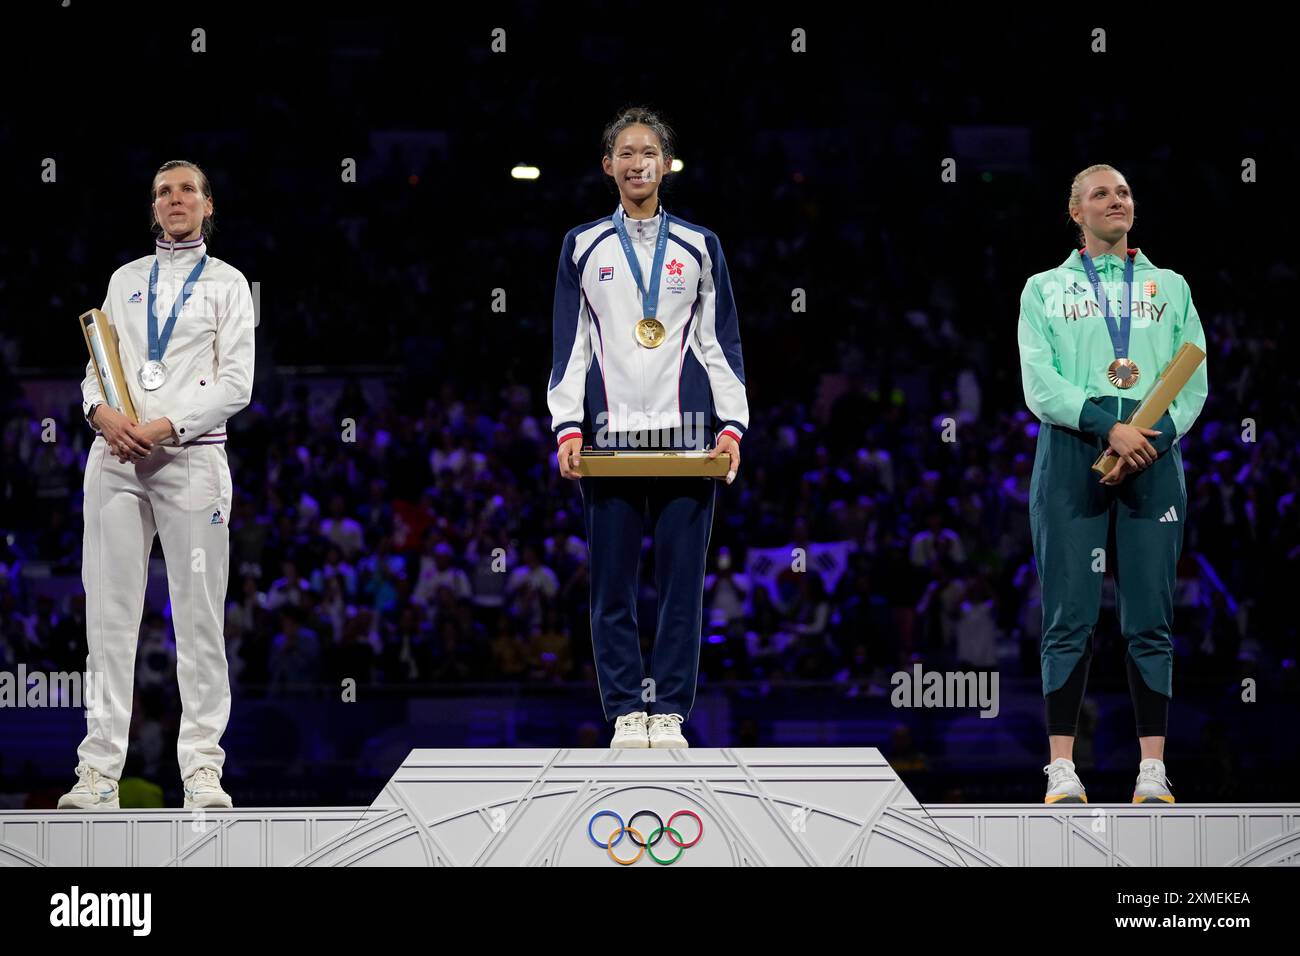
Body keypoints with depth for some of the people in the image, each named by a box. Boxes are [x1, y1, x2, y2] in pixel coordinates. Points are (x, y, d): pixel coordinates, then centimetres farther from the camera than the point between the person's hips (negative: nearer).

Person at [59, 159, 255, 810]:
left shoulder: (227, 283, 8)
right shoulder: (125, 280, 18)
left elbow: (236, 384, -1)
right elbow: (97, 366, 14)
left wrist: (164, 427, -13)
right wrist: (102, 411, -8)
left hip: (191, 457, -3)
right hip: (117, 456, 3)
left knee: (199, 615, -5)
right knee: (109, 614, -2)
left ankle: (202, 771, -3)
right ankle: (100, 772, -1)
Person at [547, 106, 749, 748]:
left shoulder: (699, 248, 12)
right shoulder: (583, 247, 12)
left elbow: (722, 343, 10)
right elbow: (569, 345, 9)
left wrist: (732, 425, 0)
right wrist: (567, 426, -2)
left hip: (686, 435, 0)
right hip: (607, 435, 0)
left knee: (681, 582, -2)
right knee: (613, 585, -1)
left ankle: (669, 709, 4)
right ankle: (625, 710, 5)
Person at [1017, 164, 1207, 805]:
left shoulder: (1170, 288, 18)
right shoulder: (1044, 289, 13)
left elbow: (1194, 383, 8)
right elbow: (1039, 384, 0)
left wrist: (1151, 440, -10)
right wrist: (1109, 428, -14)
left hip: (1153, 456, 1)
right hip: (1072, 452, -1)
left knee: (1150, 619, -2)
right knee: (1068, 617, -5)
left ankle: (1152, 772, -1)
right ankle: (1062, 772, -4)